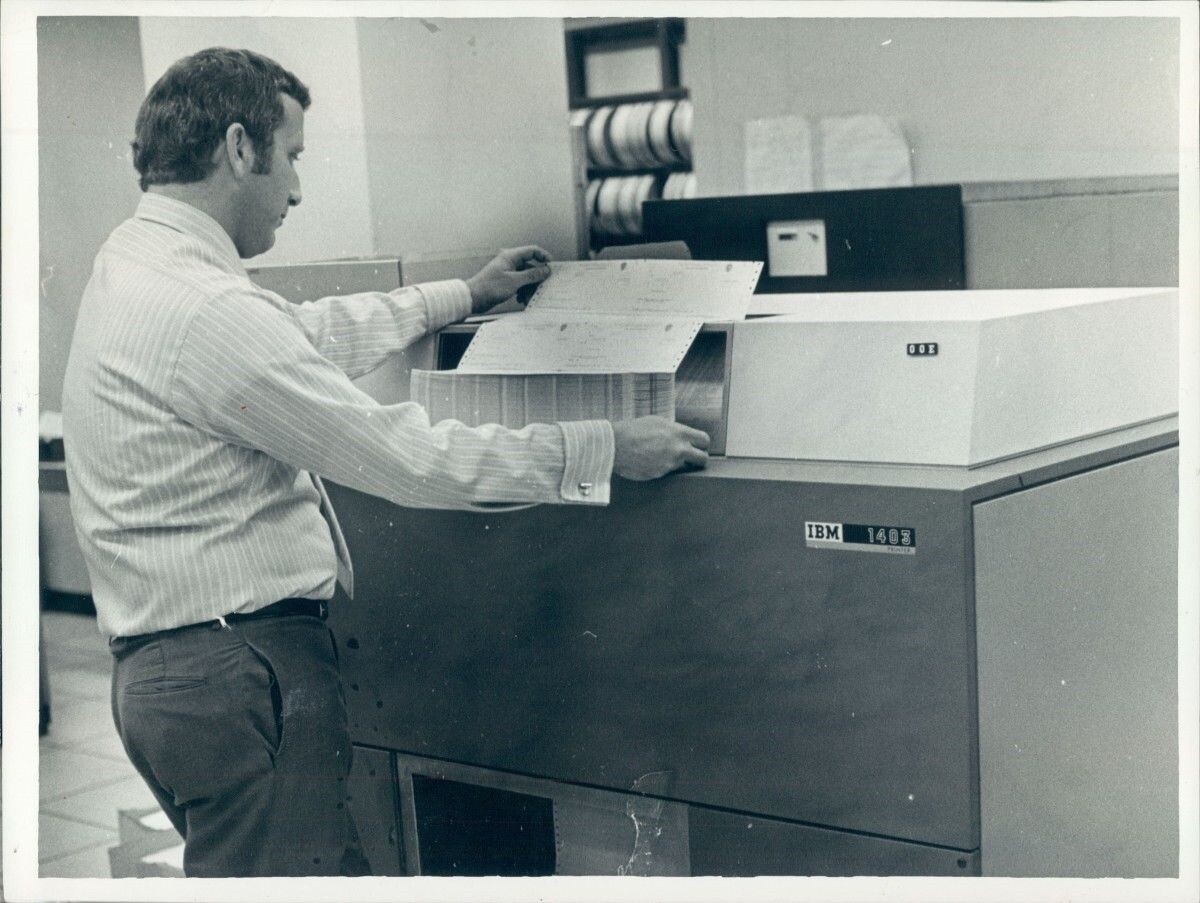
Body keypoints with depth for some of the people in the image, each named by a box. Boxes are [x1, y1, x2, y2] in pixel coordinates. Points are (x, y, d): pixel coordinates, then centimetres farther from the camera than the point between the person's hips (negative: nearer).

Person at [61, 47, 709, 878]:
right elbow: (405, 455, -20)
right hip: (236, 673, -10)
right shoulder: (203, 310, -21)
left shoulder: (136, 263, 11)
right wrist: (603, 449, -11)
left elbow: (310, 333, 25)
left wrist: (464, 297, 34)